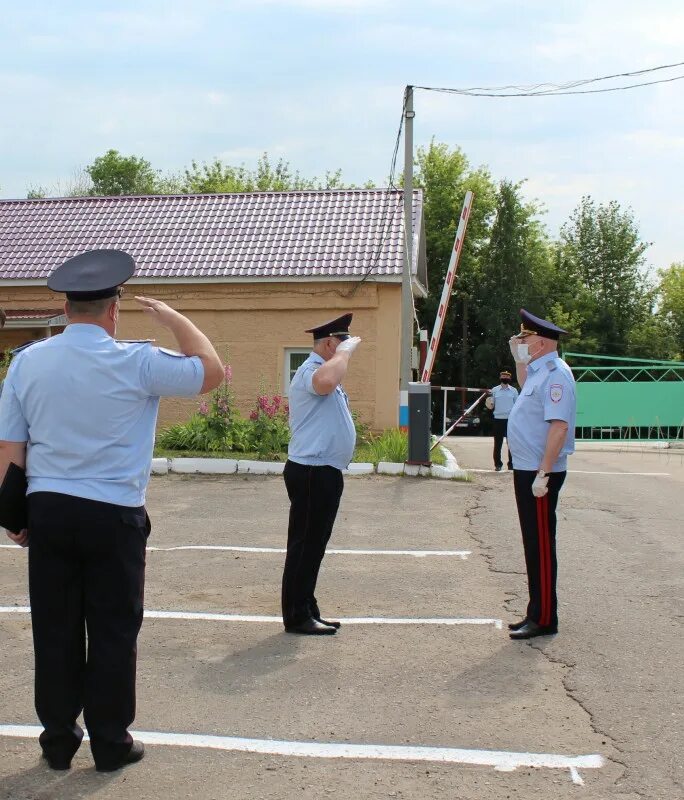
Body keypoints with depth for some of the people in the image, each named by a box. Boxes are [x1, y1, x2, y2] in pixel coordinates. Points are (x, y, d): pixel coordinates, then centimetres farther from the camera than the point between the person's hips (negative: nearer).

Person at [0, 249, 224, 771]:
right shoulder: (136, 362, -10)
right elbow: (213, 371, 2)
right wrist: (174, 318, 10)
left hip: (48, 510, 4)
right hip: (113, 516, -3)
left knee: (55, 630, 12)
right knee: (113, 631, 8)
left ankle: (58, 741, 25)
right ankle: (111, 744, 19)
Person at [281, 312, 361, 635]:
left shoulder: (325, 370, 18)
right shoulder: (310, 370, -17)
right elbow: (325, 382, -42)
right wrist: (345, 351, -27)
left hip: (324, 473, 11)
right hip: (312, 473, -11)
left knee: (313, 545, 15)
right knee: (304, 545, -4)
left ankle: (307, 612, 24)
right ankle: (297, 617, 4)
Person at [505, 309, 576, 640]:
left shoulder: (555, 374, -18)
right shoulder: (539, 371, 13)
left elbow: (559, 427, -26)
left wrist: (543, 474, -28)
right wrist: (518, 358, 25)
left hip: (540, 473, -10)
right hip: (526, 469, 10)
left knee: (540, 544, -3)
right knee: (533, 543, 15)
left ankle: (543, 620, 6)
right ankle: (537, 614, 24)